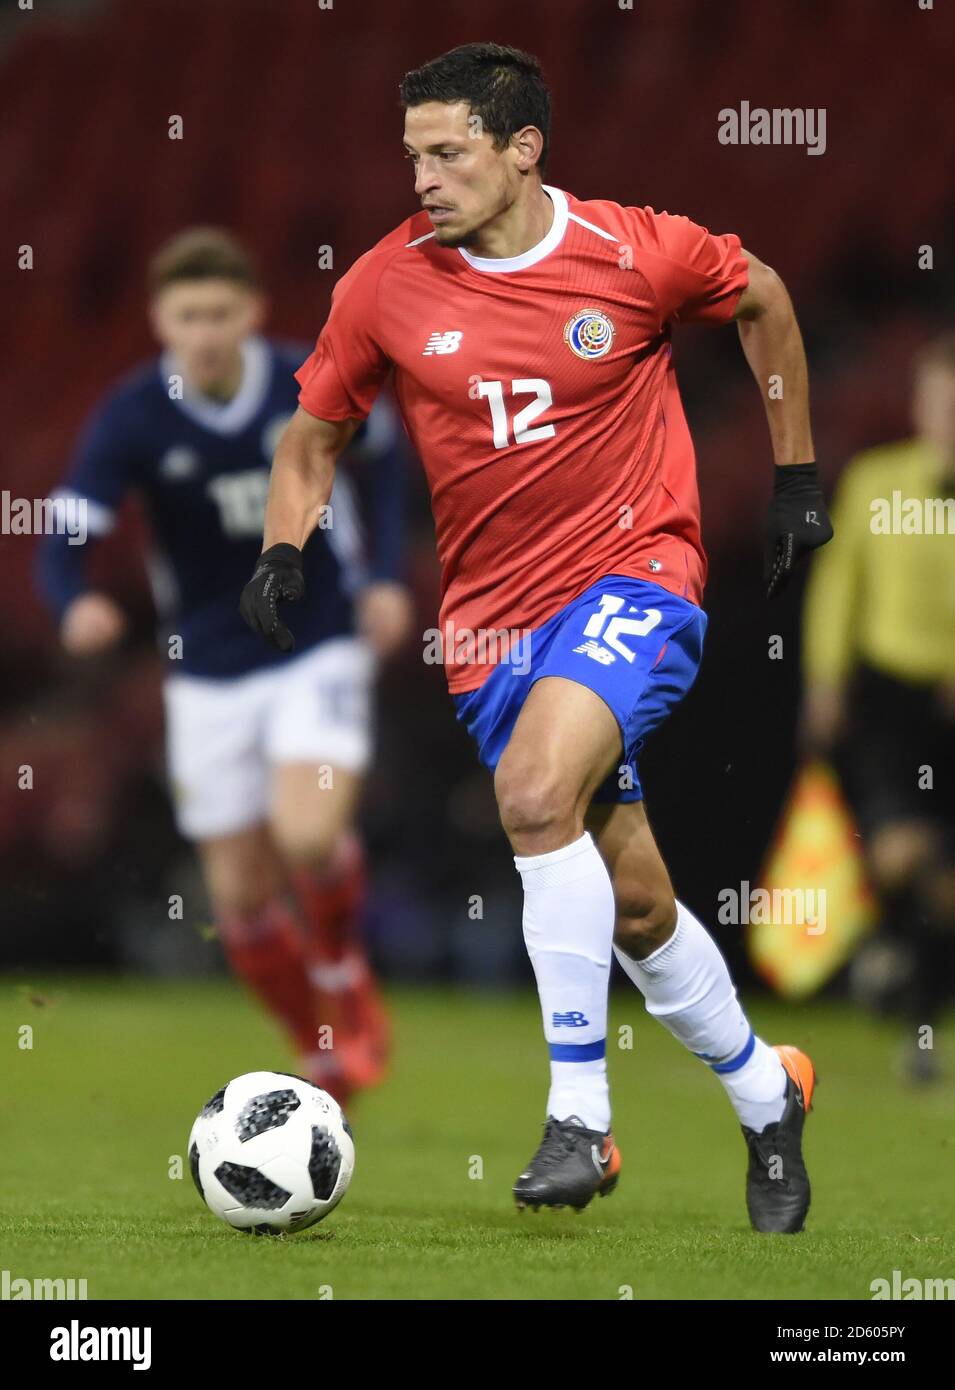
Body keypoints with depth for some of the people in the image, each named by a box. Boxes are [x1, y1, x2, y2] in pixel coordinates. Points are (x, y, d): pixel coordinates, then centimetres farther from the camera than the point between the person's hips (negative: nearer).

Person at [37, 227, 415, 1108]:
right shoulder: (132, 419, -15)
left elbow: (387, 450, 9)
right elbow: (63, 539, -20)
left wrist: (385, 573, -1)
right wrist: (77, 605, -42)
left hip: (321, 648, -2)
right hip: (210, 673, 2)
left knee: (307, 835, -25)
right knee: (241, 893, 4)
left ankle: (347, 984, 6)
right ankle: (326, 1054, 27)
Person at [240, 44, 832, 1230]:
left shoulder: (640, 254, -10)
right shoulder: (386, 285, -4)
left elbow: (761, 298, 11)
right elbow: (315, 432, 11)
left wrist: (796, 475, 14)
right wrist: (283, 553, -6)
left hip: (633, 571, -4)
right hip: (493, 617, 4)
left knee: (535, 789, -30)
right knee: (633, 906, 8)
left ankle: (580, 1114, -23)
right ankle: (765, 1097, 33)